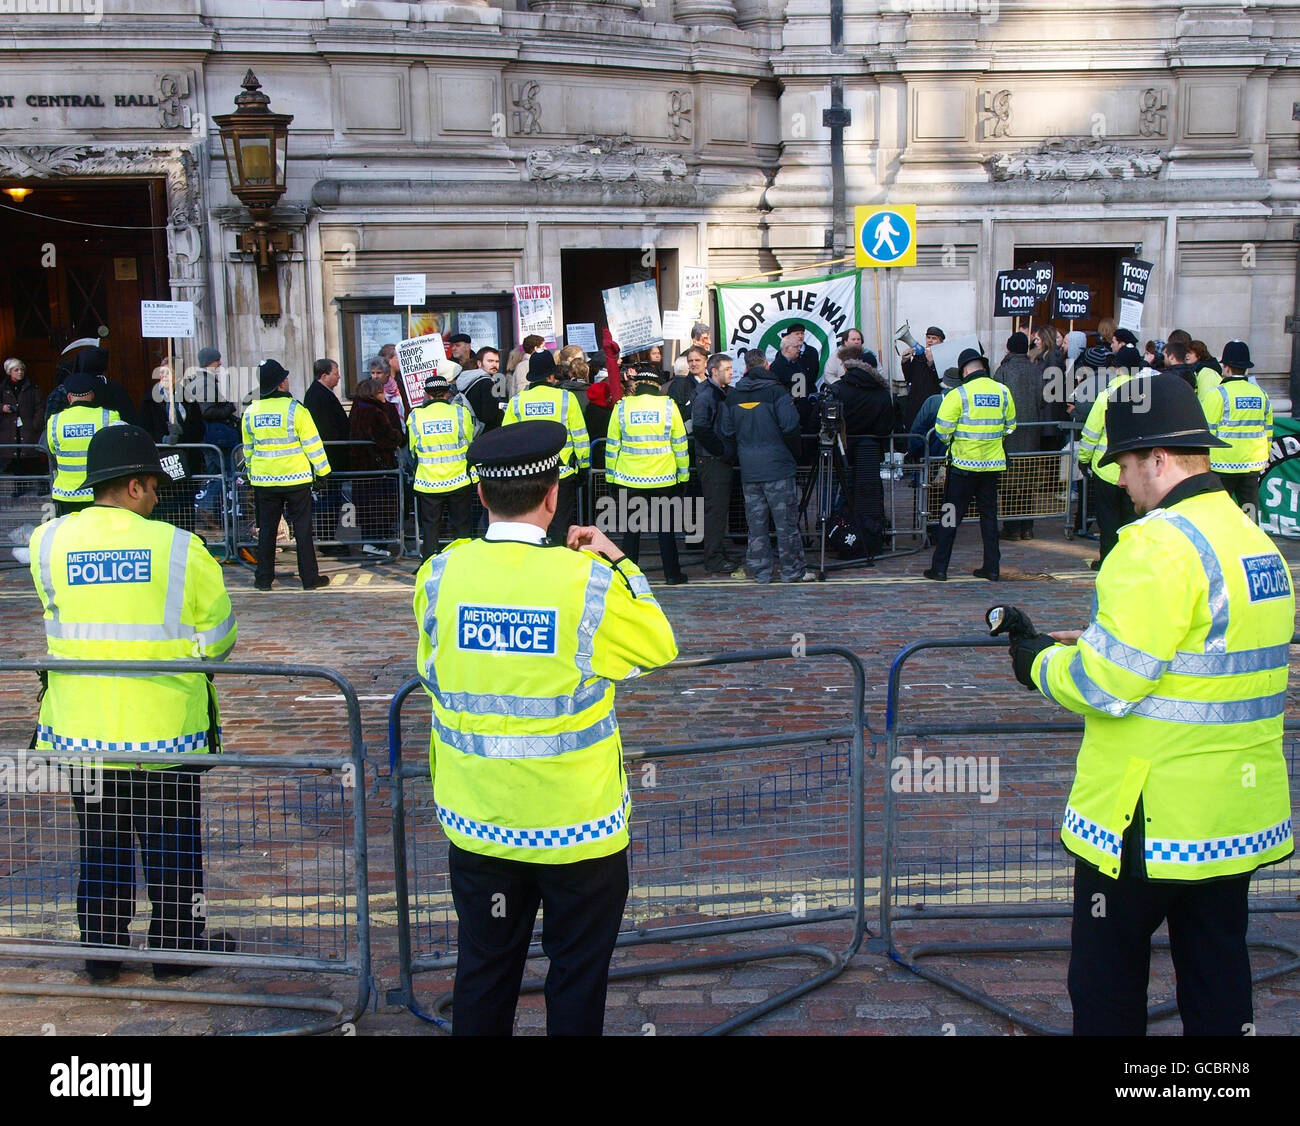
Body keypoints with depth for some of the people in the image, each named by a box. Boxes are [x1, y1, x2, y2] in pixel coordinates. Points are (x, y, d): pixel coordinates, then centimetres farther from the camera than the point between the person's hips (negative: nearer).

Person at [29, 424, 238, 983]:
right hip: (165, 725, -2)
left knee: (99, 842, 17)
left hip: (80, 727, 3)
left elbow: (58, 622, 2)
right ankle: (178, 946, 25)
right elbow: (217, 637, -6)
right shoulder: (179, 546, -13)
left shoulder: (48, 542, -6)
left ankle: (101, 950, 27)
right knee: (170, 841, 13)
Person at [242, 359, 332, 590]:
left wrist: (252, 473, 24)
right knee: (303, 527, 3)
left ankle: (264, 578, 14)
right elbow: (312, 443, -9)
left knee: (266, 528, 11)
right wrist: (323, 471, 1)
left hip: (263, 480, 4)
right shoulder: (295, 409, -13)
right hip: (295, 478, -4)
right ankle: (310, 577, 6)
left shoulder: (250, 412, 2)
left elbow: (248, 449, 12)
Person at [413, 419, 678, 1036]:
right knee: (578, 975, 15)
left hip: (477, 820, 3)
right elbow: (660, 647, 0)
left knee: (484, 969, 19)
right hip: (578, 823, -3)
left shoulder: (439, 574, -9)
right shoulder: (589, 581, -17)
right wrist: (618, 561, 6)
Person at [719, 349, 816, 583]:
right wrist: (795, 456, 3)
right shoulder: (776, 391, -8)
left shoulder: (733, 395, 7)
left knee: (755, 521, 9)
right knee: (786, 520, 1)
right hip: (777, 466, -4)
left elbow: (726, 432, 10)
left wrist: (735, 458, 22)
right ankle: (792, 569, 5)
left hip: (748, 469, 4)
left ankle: (760, 569, 12)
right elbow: (790, 427, -11)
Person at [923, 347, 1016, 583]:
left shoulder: (958, 394, -13)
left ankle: (939, 568, 6)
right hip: (993, 463, 4)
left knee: (951, 517, 3)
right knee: (989, 514, 14)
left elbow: (942, 429, -12)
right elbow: (1010, 426, 12)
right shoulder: (1003, 392, 2)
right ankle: (992, 568, 16)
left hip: (963, 463, -4)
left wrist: (951, 440, 8)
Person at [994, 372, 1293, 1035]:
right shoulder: (1256, 540, 8)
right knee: (1218, 981, 19)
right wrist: (1082, 644, 12)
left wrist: (1040, 662, -4)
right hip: (1241, 821, 9)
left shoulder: (1159, 542, -20)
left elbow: (1107, 682, -23)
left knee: (1106, 982, 9)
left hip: (1145, 821, -8)